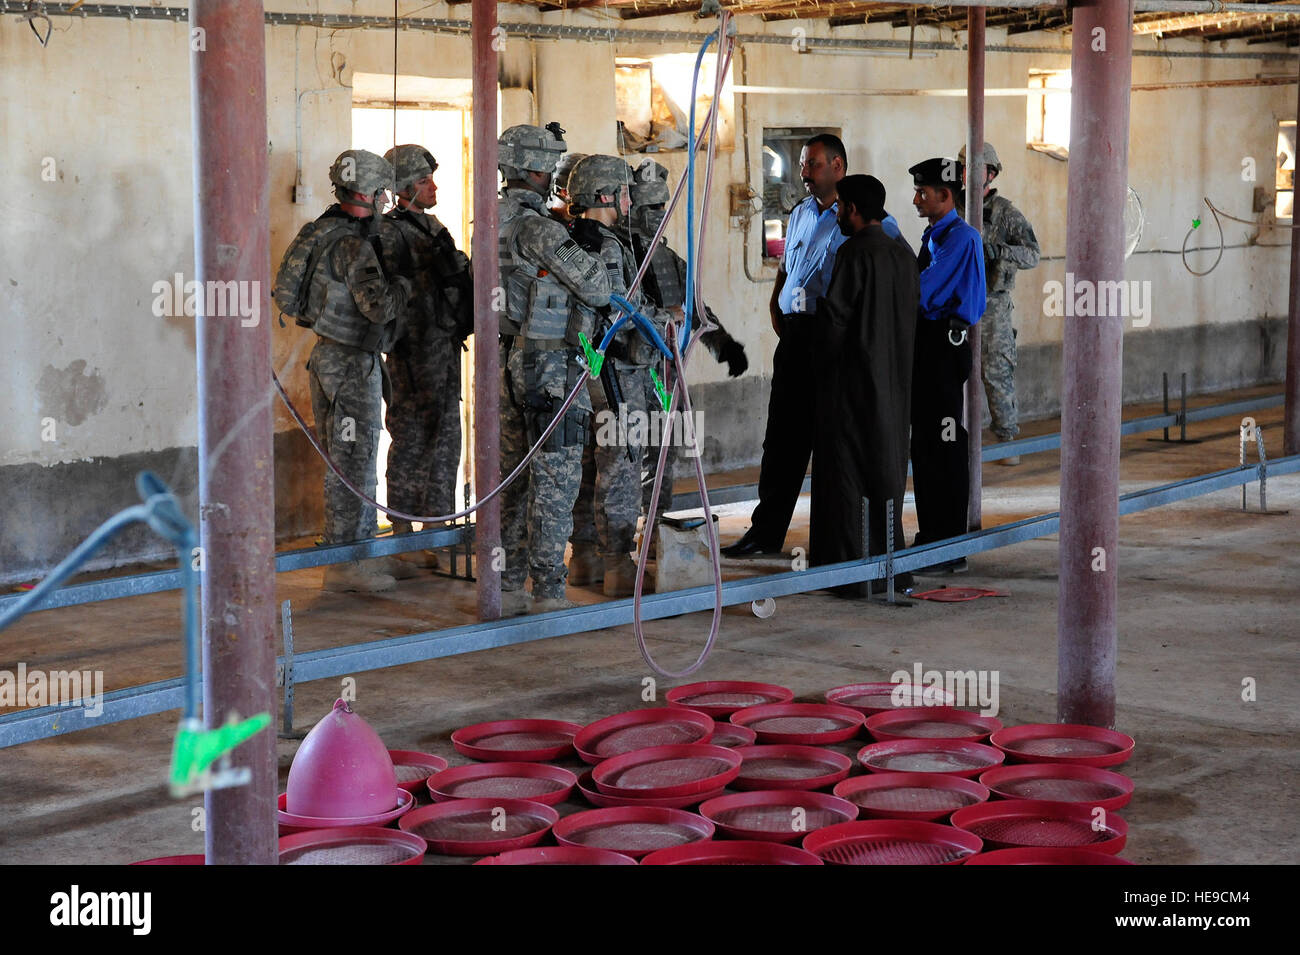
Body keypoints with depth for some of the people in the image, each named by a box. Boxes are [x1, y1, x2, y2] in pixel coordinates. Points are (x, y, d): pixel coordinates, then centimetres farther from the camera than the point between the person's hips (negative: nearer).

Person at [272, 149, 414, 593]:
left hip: (328, 353, 10)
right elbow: (378, 304, -29)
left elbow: (287, 296, 19)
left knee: (355, 457, 16)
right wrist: (403, 288, -11)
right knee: (352, 461, -4)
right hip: (352, 362, -10)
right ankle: (343, 564, 1)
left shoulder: (320, 231, 10)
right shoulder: (352, 245, -20)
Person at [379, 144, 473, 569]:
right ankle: (403, 538, 3)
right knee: (411, 441, -3)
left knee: (446, 441, 13)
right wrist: (402, 357, -20)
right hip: (415, 352, -9)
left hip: (447, 346, 9)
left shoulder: (433, 226, 15)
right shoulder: (390, 232, -13)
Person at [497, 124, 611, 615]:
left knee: (515, 477, 13)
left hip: (511, 363, 9)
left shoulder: (497, 221, 11)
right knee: (555, 481, -5)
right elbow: (592, 283, -16)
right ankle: (548, 593, -2)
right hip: (551, 367, -9)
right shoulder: (536, 227, -17)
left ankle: (508, 588, 18)